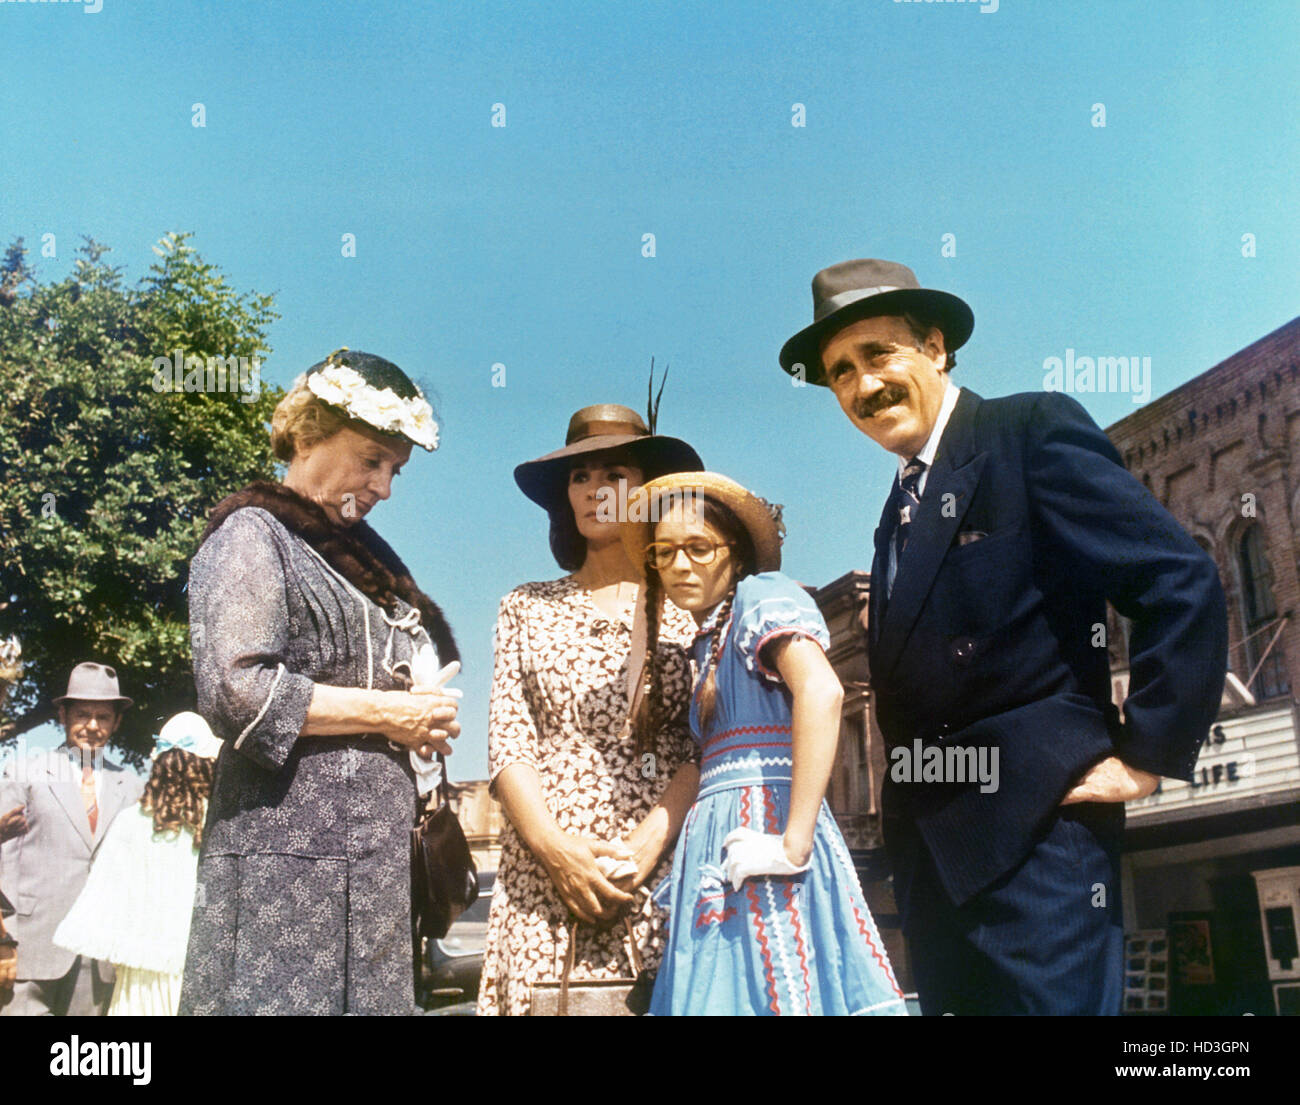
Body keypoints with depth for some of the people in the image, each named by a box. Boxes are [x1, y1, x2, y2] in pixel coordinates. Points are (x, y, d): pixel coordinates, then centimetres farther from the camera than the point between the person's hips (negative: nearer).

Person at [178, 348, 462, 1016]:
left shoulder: (359, 551, 21)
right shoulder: (253, 534, -4)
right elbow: (235, 690, -18)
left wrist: (424, 714, 6)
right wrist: (385, 712, -12)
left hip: (372, 852, 8)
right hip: (287, 844, -8)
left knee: (367, 996, 5)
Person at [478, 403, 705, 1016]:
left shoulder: (689, 608, 9)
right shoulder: (527, 608, 15)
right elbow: (506, 739, 6)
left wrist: (646, 846, -14)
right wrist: (552, 844, -9)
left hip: (661, 871, -1)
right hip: (542, 875, 2)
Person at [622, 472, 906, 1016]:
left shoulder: (762, 595, -2)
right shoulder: (710, 637, 23)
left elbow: (821, 691, -20)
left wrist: (795, 843, -24)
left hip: (762, 822, -8)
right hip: (721, 853, 8)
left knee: (771, 990, -9)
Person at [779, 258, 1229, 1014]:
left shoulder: (1034, 430, -6)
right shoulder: (903, 507, 19)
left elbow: (1185, 585, -12)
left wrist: (1147, 756, -12)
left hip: (1034, 827, -8)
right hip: (931, 843, 8)